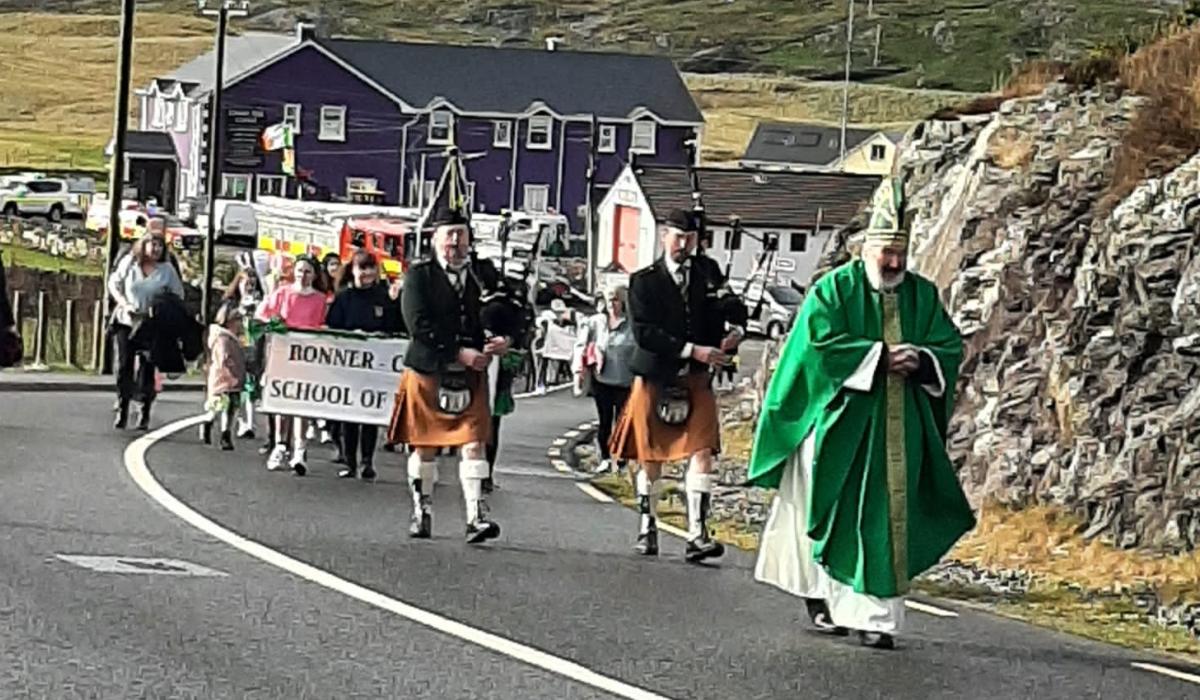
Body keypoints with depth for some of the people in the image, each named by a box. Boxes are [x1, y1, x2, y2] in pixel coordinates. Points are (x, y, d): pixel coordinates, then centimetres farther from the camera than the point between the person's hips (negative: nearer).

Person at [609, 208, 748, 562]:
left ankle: (697, 535, -17)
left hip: (697, 381, 1)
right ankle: (648, 526, 24)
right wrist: (692, 350, -20)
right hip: (655, 379, -1)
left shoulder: (708, 271, 8)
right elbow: (644, 333, -13)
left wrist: (735, 328, -19)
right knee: (651, 457, 7)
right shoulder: (644, 281, -2)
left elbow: (732, 306, 6)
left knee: (701, 452, -11)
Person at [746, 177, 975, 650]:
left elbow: (951, 346, 8)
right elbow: (822, 341, -14)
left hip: (900, 428, 3)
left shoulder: (922, 295, 10)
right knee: (840, 513, 0)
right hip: (844, 422, -3)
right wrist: (880, 356, -17)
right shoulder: (834, 289, -3)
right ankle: (819, 593, 17)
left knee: (889, 518, 0)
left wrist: (920, 359, -13)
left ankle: (876, 615, 0)